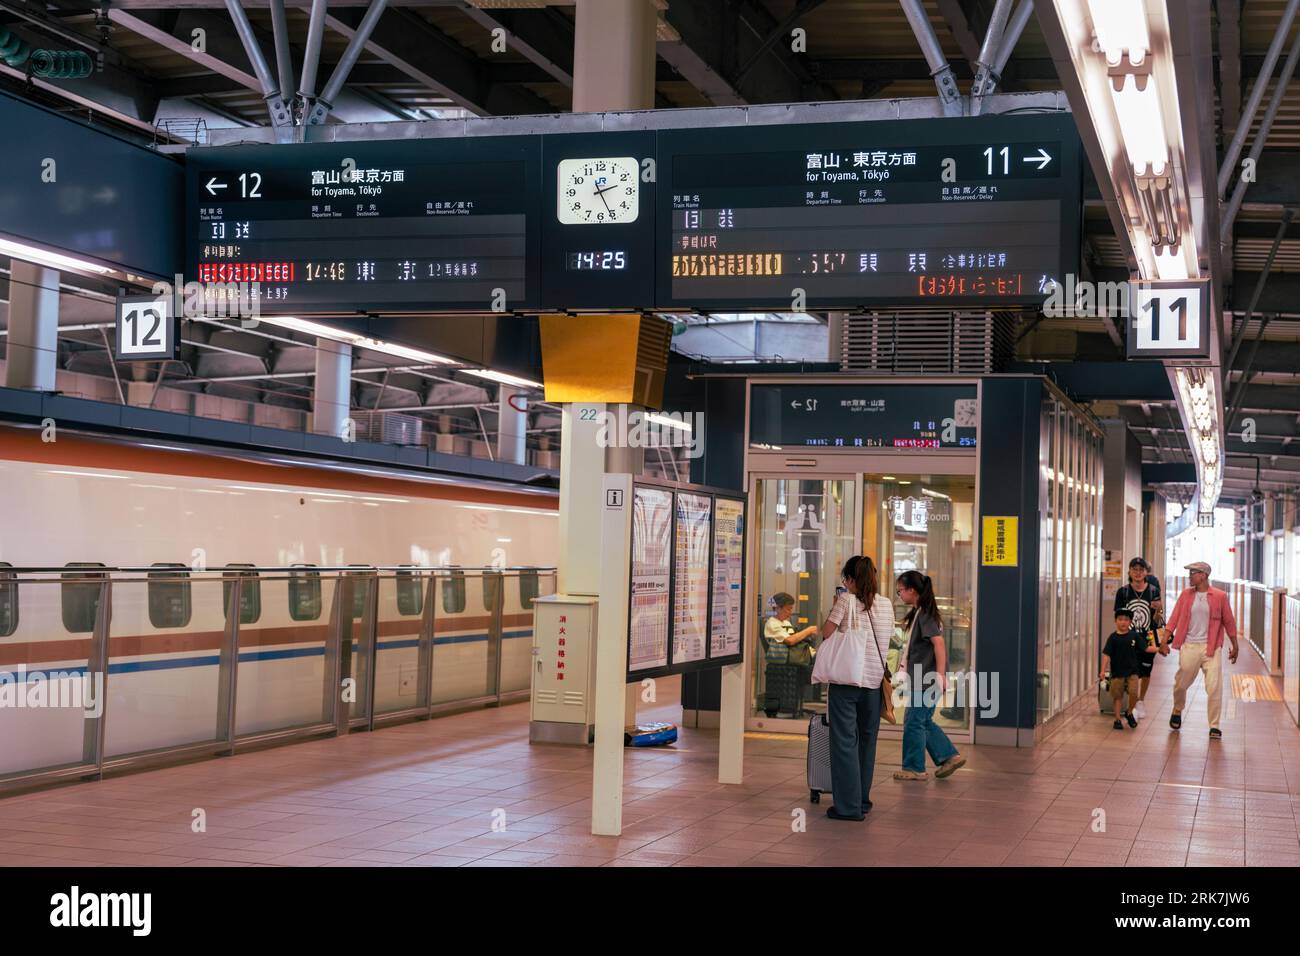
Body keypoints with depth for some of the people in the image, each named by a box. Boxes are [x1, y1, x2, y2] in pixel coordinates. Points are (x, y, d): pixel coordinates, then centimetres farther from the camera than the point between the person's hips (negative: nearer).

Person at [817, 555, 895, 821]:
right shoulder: (886, 605, 7)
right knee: (867, 741, 15)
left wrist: (835, 609, 10)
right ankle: (862, 801, 23)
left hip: (846, 679, -5)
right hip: (874, 679, 5)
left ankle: (848, 806, -2)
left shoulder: (847, 600, -7)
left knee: (844, 742, -1)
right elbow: (887, 637, 14)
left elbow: (826, 633, -5)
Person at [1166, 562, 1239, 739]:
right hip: (1189, 647, 2)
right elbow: (1174, 619, 5)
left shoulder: (1220, 596, -2)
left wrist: (1235, 646, 9)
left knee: (1214, 688, -7)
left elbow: (1229, 622, 5)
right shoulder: (1186, 595, 4)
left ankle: (1214, 727, 2)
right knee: (1181, 684, 10)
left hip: (1212, 648, -2)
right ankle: (1177, 711, 40)